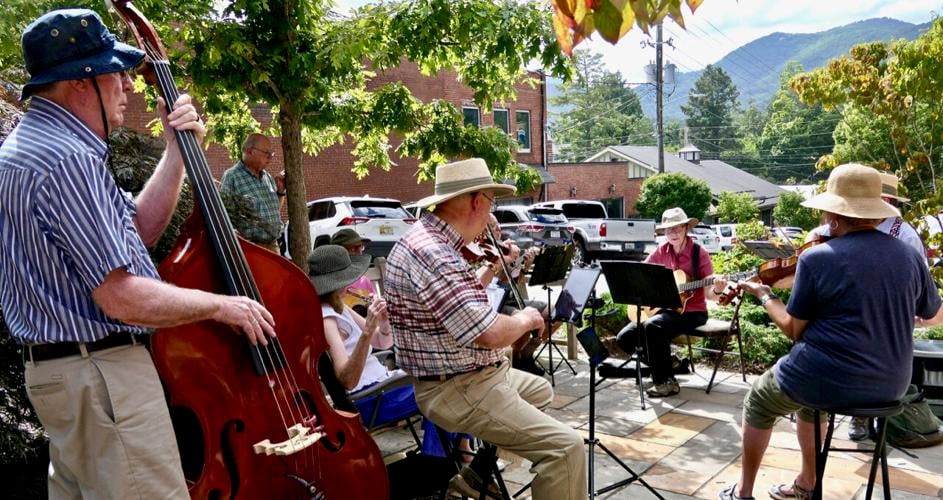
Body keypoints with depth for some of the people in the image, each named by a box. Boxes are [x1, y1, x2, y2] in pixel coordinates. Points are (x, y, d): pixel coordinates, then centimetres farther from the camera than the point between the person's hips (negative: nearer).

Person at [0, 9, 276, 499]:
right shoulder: (69, 160, -21)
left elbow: (139, 229, 13)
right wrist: (220, 305, -13)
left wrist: (176, 150, 6)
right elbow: (123, 298, -25)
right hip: (102, 375, -11)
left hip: (57, 367, 11)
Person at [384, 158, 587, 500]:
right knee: (565, 446, -17)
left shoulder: (430, 237, 7)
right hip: (456, 390, -11)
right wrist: (526, 318, -11)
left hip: (473, 375, 11)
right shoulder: (432, 254, -27)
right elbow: (491, 334, -30)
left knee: (541, 390, 32)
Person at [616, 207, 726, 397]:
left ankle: (666, 381, -17)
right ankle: (663, 363, 13)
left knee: (652, 327, -34)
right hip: (666, 308, 6)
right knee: (625, 338, -8)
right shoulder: (661, 251, 3)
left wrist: (717, 290, -33)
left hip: (692, 312, -6)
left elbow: (708, 294, -12)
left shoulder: (699, 253, -11)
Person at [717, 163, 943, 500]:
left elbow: (794, 331, -8)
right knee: (808, 396, 35)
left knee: (759, 402, 23)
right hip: (891, 386, 6)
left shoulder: (816, 258, -15)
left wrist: (765, 296, 7)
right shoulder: (910, 256, -1)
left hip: (829, 380, -6)